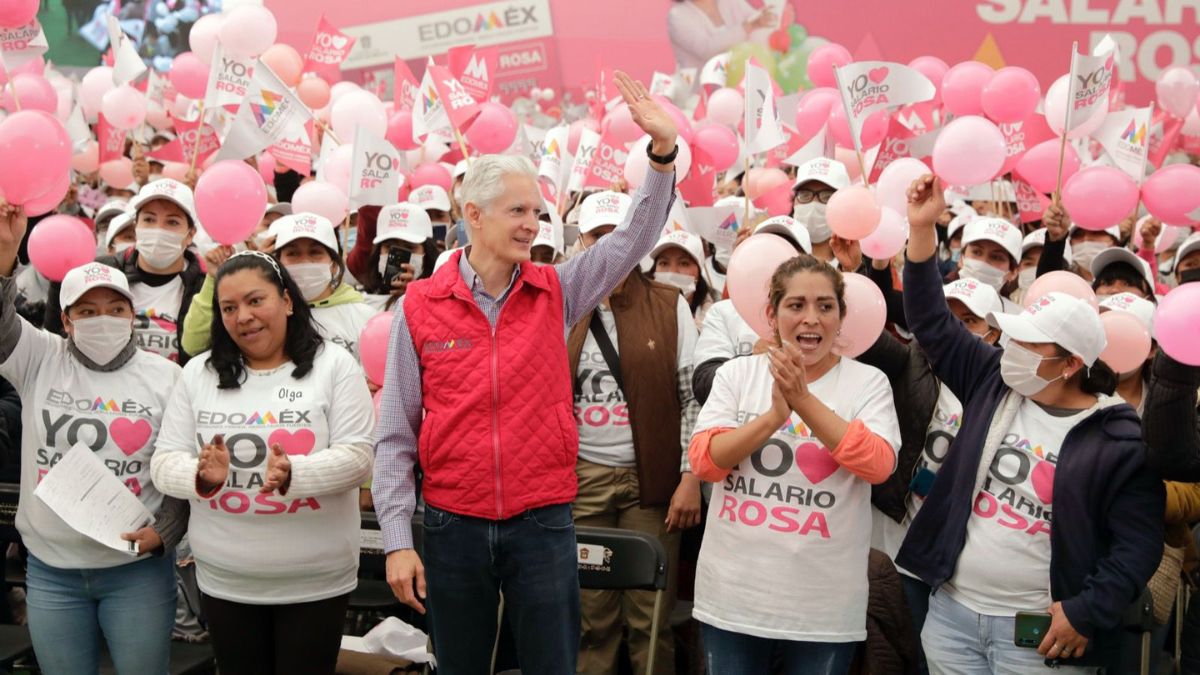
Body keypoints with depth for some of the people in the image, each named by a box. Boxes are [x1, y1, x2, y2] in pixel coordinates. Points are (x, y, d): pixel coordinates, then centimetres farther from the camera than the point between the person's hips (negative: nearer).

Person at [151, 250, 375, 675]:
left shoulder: (334, 366, -5)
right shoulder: (197, 374, 4)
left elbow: (357, 458, -11)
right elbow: (164, 464, 1)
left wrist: (293, 474, -29)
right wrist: (202, 477, -21)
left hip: (315, 581, -2)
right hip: (225, 581, 3)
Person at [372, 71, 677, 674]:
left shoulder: (556, 292, 2)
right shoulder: (419, 307, -2)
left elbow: (635, 239, -4)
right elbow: (395, 436, -1)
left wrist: (662, 150, -16)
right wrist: (397, 540, -4)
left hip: (543, 521, 1)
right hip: (453, 526, 0)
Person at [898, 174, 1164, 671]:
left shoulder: (1120, 443, -8)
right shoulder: (992, 382, 3)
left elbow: (1140, 545, -7)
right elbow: (931, 323, 3)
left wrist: (1086, 613, -14)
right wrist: (922, 229, -5)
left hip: (1041, 634, -4)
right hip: (952, 612, 4)